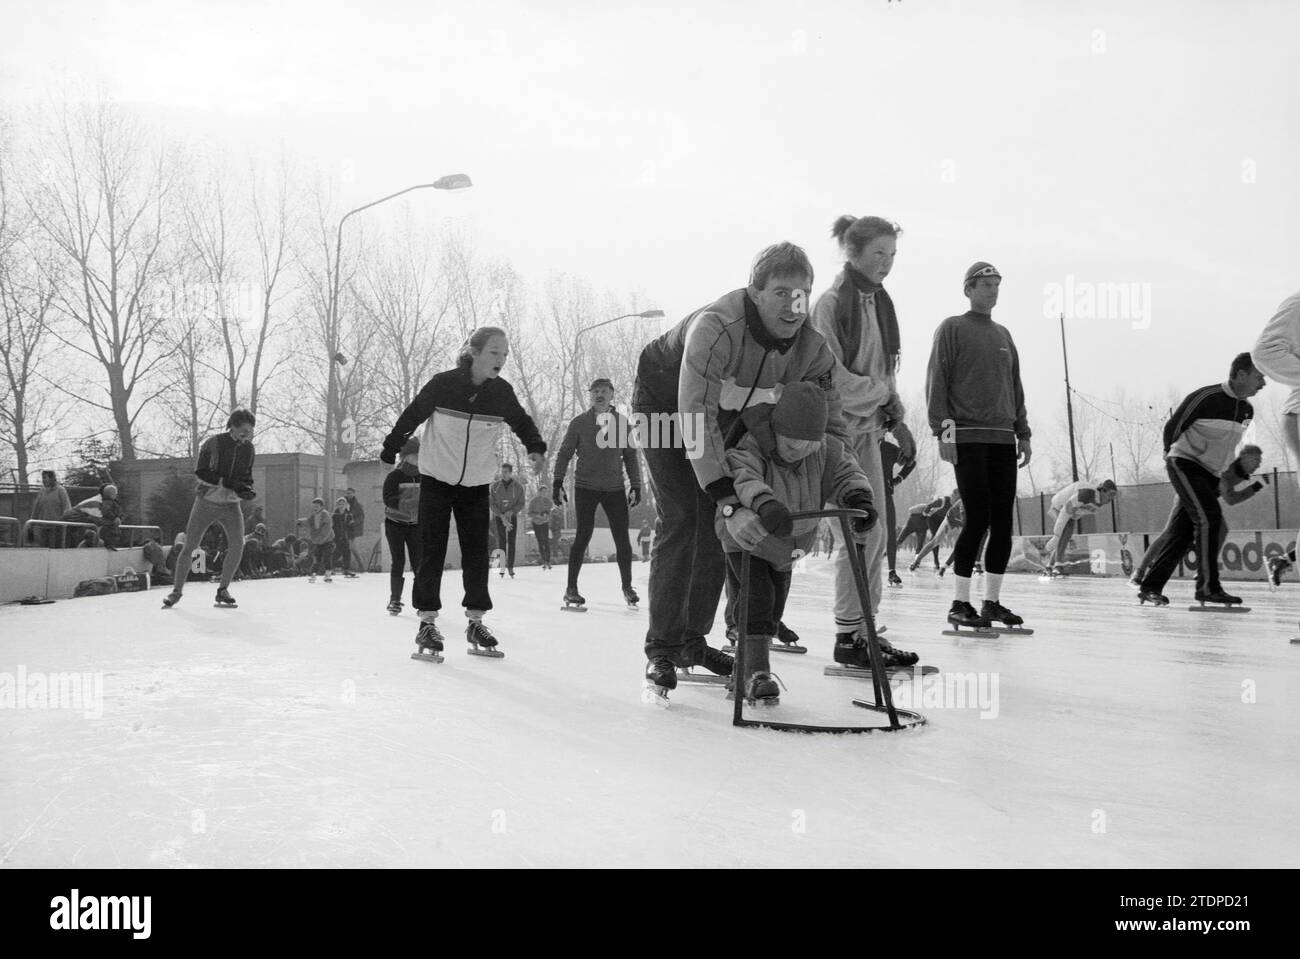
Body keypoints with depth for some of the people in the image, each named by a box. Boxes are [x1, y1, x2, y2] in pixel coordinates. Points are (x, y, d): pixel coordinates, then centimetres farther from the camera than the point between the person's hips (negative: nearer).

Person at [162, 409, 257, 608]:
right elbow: (200, 472, -15)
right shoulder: (213, 443, -12)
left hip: (231, 505, 3)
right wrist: (227, 483, -25)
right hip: (206, 501, -3)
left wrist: (247, 489, -10)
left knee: (238, 545, -14)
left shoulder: (248, 448, 1)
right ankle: (177, 590, 14)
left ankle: (223, 590, 1)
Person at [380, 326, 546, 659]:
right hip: (436, 480, -3)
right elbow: (411, 416, -2)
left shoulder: (502, 392, -7)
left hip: (477, 485, 3)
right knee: (432, 552, -4)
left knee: (477, 553, 3)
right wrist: (391, 450, 7)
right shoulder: (443, 384, -15)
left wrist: (536, 448, -7)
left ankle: (476, 621, 13)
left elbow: (522, 423, 10)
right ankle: (427, 622, 4)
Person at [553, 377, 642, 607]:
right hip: (585, 487, -2)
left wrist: (635, 485, 7)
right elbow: (564, 453, 5)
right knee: (583, 535, -5)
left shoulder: (622, 422, 8)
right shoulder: (579, 422, 2)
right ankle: (571, 588, 4)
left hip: (615, 489, 2)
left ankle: (627, 586, 13)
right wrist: (558, 481, -3)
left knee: (622, 538, 0)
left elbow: (630, 456, 13)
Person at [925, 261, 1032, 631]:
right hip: (967, 437, -6)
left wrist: (1023, 433, 15)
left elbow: (1015, 388, 22)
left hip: (1003, 438, 6)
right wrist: (942, 430, -13)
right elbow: (936, 382, -5)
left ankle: (992, 602, 10)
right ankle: (959, 603, -3)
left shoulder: (1003, 334, 21)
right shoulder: (952, 328, 2)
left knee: (1003, 521, 2)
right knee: (978, 518, -11)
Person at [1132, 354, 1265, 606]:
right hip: (1185, 466, -7)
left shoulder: (1247, 410, 7)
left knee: (1181, 531, 3)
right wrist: (1175, 455, 6)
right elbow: (1172, 427, -7)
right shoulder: (1206, 398, -17)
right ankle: (1208, 587, -18)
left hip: (1210, 476, 7)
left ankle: (1150, 586, 8)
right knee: (1209, 517, -21)